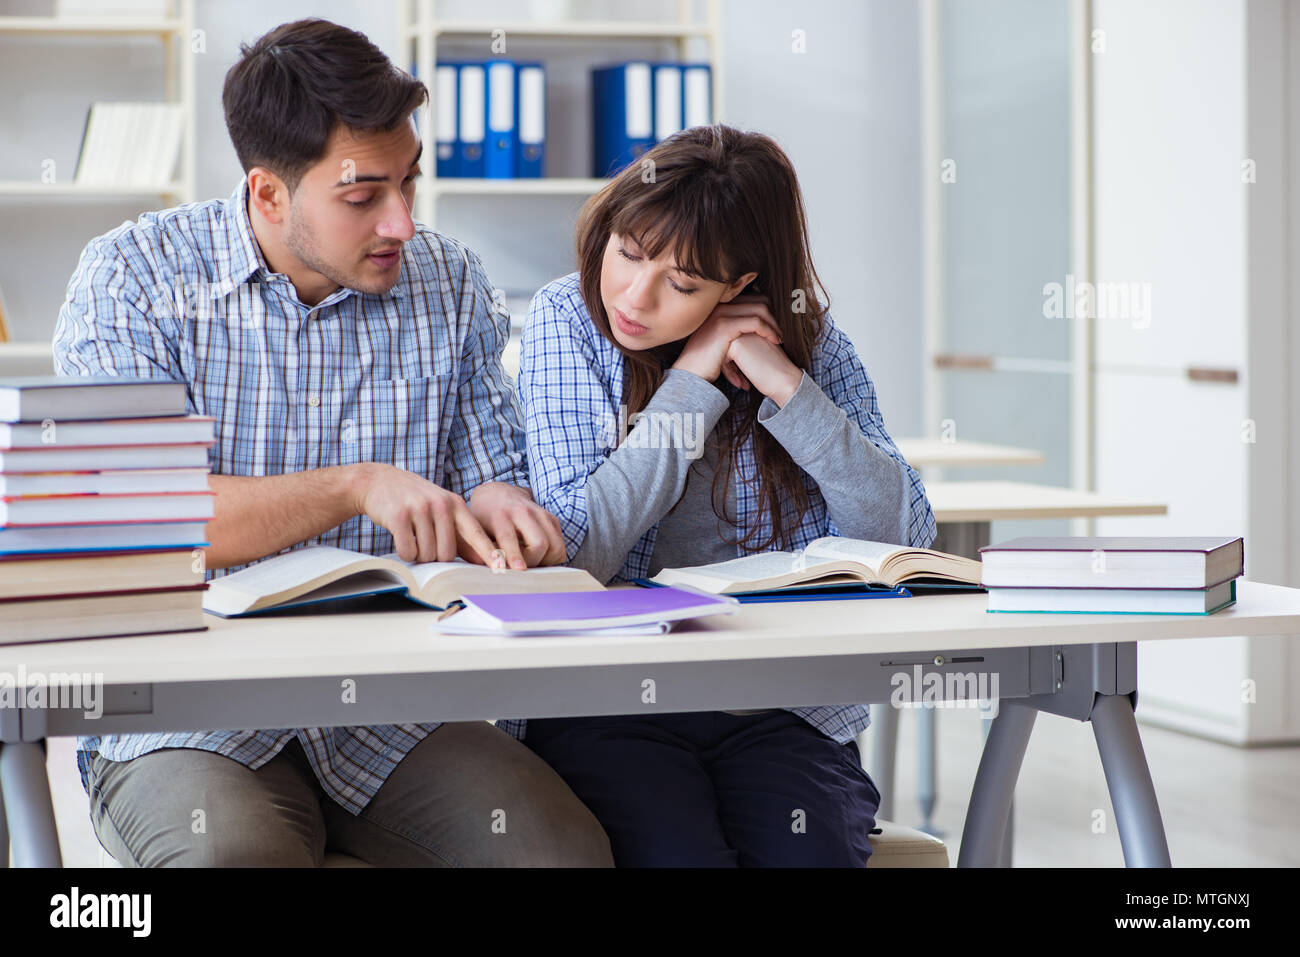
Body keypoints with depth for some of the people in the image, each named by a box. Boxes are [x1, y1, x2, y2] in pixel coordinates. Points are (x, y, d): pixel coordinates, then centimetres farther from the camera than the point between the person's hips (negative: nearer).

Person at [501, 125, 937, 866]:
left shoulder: (806, 340, 4)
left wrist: (789, 388, -13)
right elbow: (575, 552, -12)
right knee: (680, 853, -30)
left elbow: (909, 535, -4)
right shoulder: (568, 322, -1)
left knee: (810, 851, -28)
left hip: (779, 710, 2)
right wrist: (689, 382, -12)